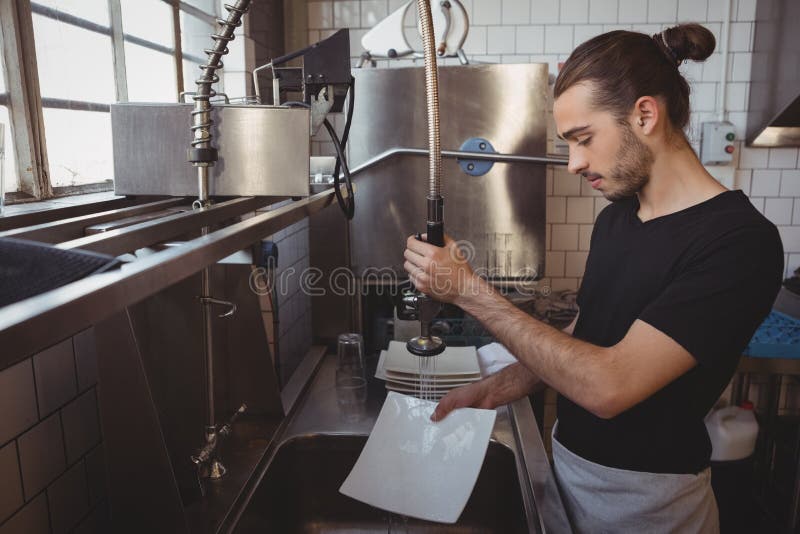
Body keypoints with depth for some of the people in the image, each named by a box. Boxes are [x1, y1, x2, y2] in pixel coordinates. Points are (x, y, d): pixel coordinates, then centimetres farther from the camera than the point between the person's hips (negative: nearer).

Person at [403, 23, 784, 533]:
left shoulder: (740, 241, -24)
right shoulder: (614, 218, 1)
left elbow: (608, 386, -30)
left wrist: (470, 288, -26)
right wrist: (501, 386, -4)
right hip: (568, 459, 6)